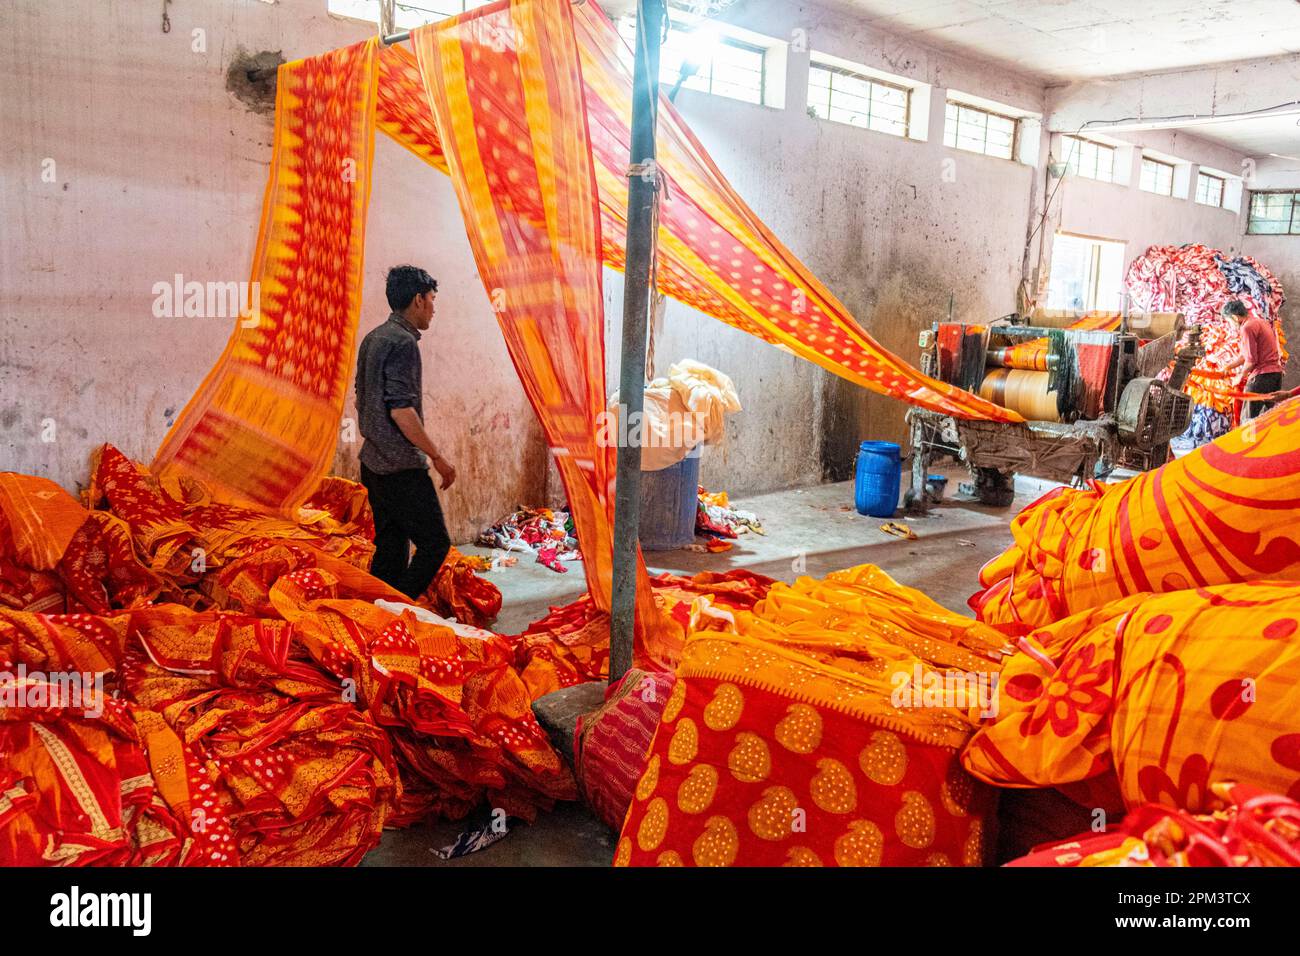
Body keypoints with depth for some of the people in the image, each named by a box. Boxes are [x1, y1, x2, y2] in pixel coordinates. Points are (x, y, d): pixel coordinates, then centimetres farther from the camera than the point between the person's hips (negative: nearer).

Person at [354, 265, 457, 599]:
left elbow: (361, 401, 20)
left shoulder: (372, 338, 14)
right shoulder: (403, 342, -15)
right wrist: (437, 457, -16)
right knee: (435, 543, -3)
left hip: (373, 462, 10)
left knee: (390, 549, 13)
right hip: (402, 468, -10)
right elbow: (401, 410, -22)